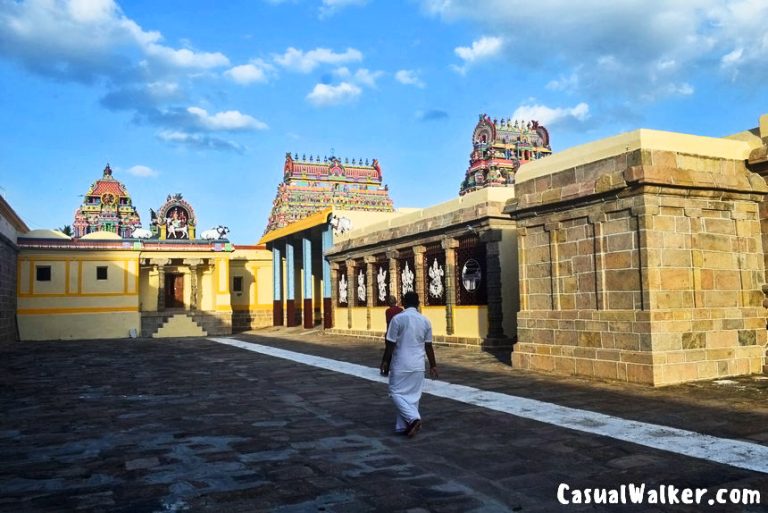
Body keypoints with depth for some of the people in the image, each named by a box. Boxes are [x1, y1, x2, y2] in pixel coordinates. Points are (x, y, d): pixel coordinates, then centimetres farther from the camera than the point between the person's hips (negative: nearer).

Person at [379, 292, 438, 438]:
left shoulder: (398, 319, -10)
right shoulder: (425, 321, 3)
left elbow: (391, 345, -9)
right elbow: (428, 346, 7)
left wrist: (385, 363, 1)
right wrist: (433, 365, 16)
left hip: (400, 365, -4)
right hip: (418, 366, 4)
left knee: (397, 393, 5)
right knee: (413, 396, 13)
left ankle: (413, 418, -13)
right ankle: (404, 426, 16)